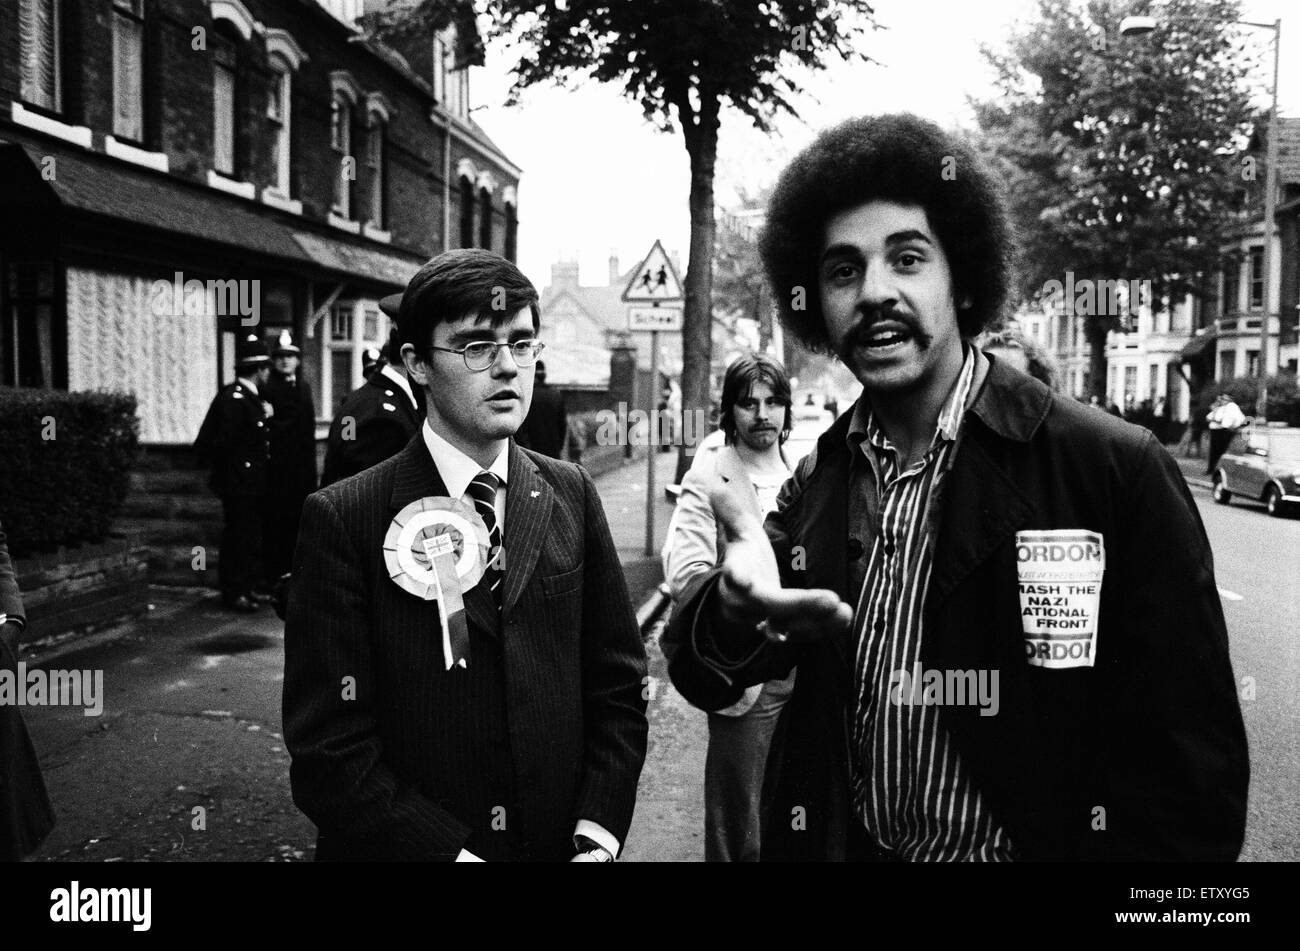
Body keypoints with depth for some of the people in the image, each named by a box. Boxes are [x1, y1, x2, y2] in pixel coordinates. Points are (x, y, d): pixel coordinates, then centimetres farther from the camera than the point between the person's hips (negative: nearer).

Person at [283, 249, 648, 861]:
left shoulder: (571, 495, -1)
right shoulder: (343, 519, -12)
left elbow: (618, 685, 0)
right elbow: (328, 748, -15)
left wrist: (597, 837, -11)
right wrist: (455, 852, -21)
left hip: (561, 844, 3)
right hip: (405, 846, -3)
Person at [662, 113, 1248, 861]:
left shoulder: (1115, 470, -17)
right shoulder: (815, 485, -4)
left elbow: (1190, 755, -15)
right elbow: (703, 675, -9)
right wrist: (734, 610, -30)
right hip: (843, 840, 4)